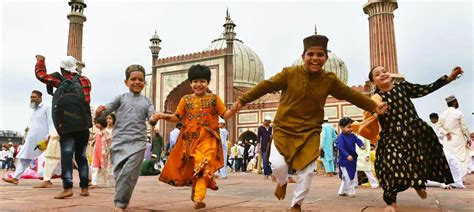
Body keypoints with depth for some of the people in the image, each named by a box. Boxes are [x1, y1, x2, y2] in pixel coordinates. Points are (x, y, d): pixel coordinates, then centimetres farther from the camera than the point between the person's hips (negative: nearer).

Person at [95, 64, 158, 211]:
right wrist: (99, 112, -21)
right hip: (119, 141, 0)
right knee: (119, 173, 4)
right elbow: (103, 113, 3)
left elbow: (151, 118, 2)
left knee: (129, 173, -12)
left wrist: (153, 119, -23)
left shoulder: (147, 101, 12)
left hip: (138, 143, 0)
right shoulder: (121, 98, 7)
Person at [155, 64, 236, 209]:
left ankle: (198, 198, -18)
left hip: (208, 139, -3)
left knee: (203, 166, -14)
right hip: (189, 139, 3)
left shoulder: (214, 99, 4)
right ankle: (196, 189, 32)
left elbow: (225, 115, 1)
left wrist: (233, 110, -18)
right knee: (191, 168, 8)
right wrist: (165, 116, -8)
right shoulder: (186, 100, 10)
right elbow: (177, 117, 10)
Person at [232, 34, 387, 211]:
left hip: (310, 132, 2)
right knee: (278, 165, -17)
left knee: (307, 171, 1)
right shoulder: (290, 73, -12)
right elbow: (265, 86, -8)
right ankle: (282, 183, 22)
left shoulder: (329, 80, -3)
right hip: (284, 129, -2)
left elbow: (350, 94, 11)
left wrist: (373, 106, 14)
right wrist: (242, 100, -7)